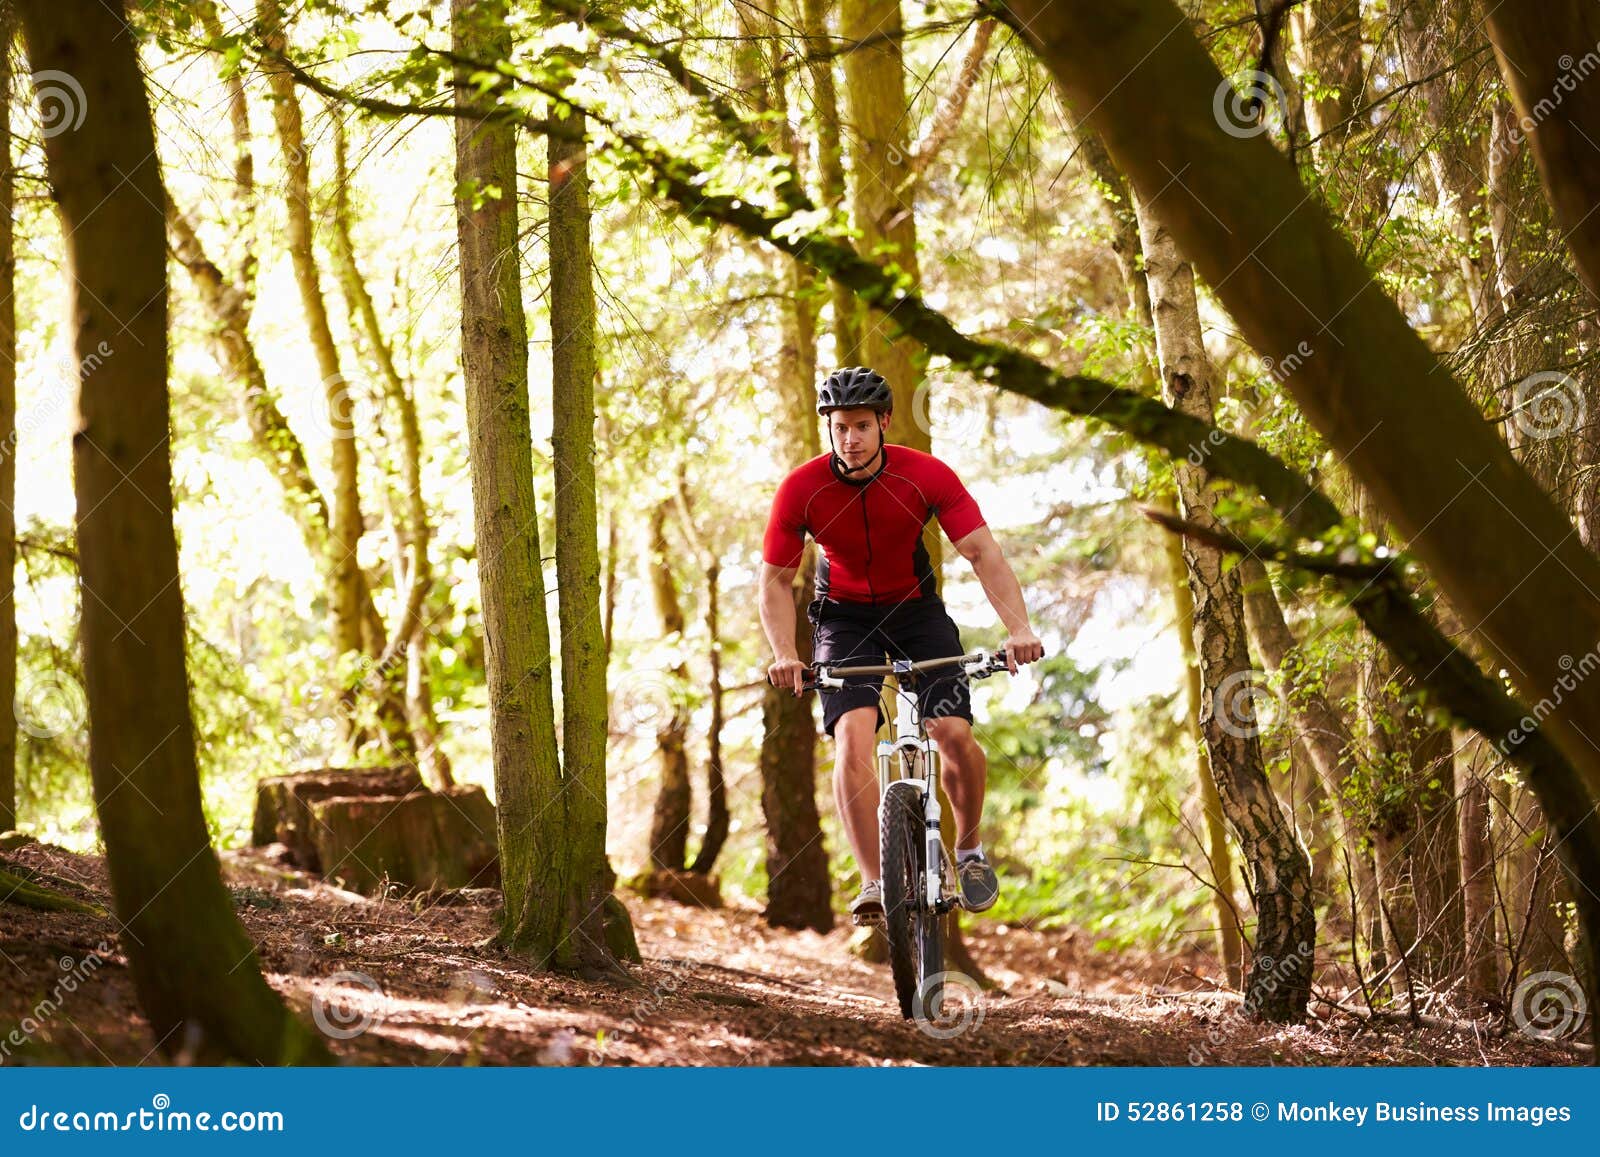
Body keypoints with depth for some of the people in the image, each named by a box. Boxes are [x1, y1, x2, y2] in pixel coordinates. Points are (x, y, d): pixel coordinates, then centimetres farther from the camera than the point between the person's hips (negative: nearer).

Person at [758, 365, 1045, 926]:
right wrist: (784, 654, -26)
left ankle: (969, 849, 12)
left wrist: (1018, 628, -36)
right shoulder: (801, 489, -20)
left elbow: (983, 554, -22)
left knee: (954, 734, -16)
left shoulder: (927, 476, -21)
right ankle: (874, 885, -23)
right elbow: (775, 580, -11)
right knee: (852, 737, -22)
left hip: (917, 608, 0)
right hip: (845, 616, 0)